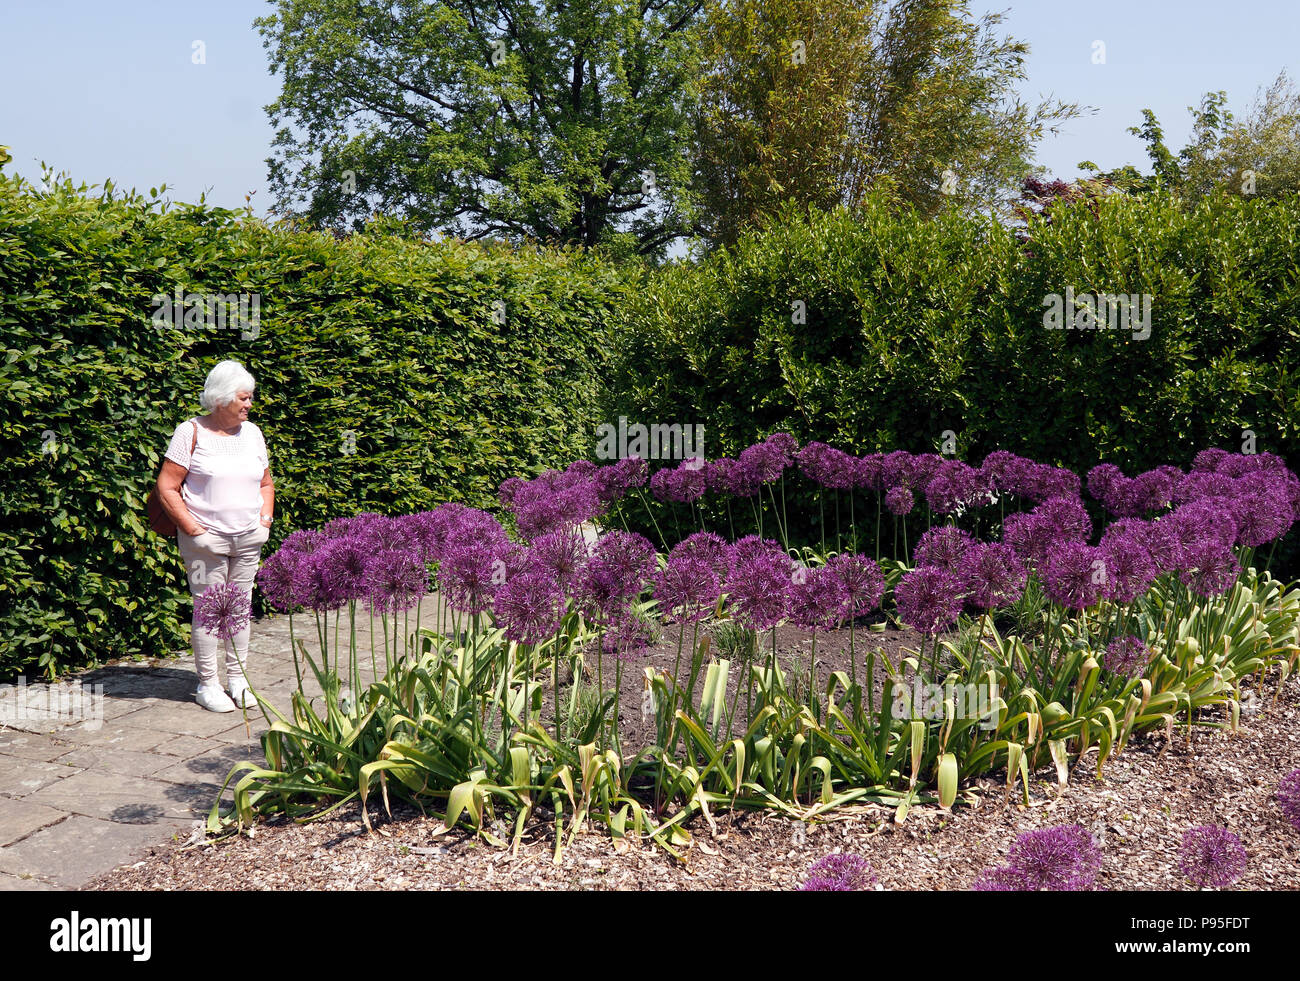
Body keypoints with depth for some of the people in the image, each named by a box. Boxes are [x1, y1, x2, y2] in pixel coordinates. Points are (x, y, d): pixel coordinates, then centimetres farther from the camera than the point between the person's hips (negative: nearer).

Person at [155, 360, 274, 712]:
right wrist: (193, 529, -13)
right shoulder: (191, 432, -5)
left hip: (249, 539, 5)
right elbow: (167, 487, -7)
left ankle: (237, 678, 21)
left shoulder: (252, 432, 12)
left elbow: (265, 484, 22)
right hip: (207, 539, -5)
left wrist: (265, 521, 7)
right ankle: (207, 684, 10)